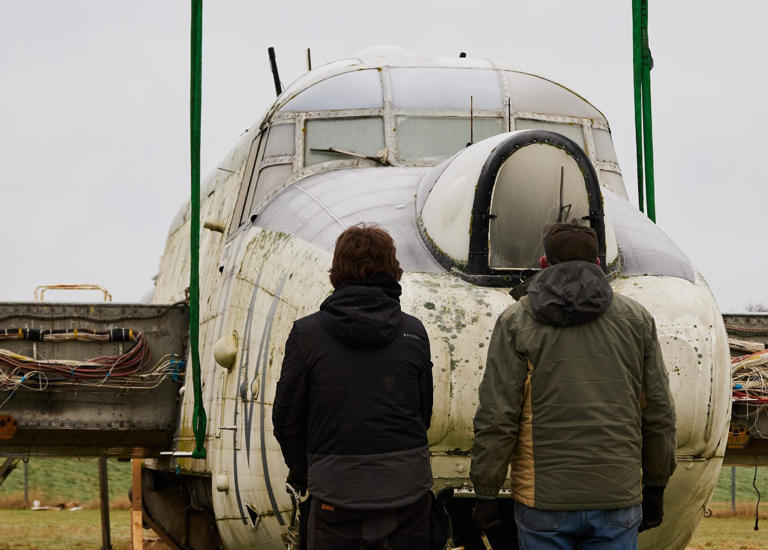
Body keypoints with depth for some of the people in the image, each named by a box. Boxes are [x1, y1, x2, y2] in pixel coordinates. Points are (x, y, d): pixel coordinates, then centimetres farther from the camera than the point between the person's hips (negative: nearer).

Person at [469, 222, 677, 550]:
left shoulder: (516, 322, 1)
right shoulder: (636, 319, 9)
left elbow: (495, 419, -4)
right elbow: (659, 415, 9)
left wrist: (486, 493, 2)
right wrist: (655, 488, 17)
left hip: (542, 500, -2)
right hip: (618, 497, 2)